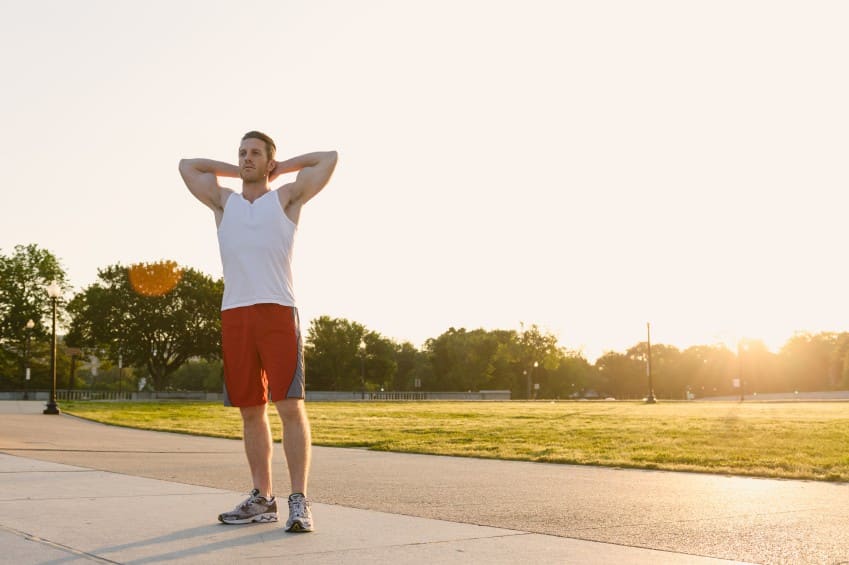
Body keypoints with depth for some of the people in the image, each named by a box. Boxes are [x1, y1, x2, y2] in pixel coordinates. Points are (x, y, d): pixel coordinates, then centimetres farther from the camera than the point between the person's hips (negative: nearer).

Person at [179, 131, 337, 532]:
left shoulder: (287, 198, 13)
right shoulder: (224, 202, 22)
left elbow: (329, 158, 12)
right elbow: (187, 165, 30)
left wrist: (281, 167, 21)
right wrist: (234, 170, 27)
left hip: (278, 311, -3)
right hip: (234, 315, 4)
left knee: (290, 406, -10)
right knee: (251, 411, 6)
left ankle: (299, 501, -9)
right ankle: (262, 499, 14)